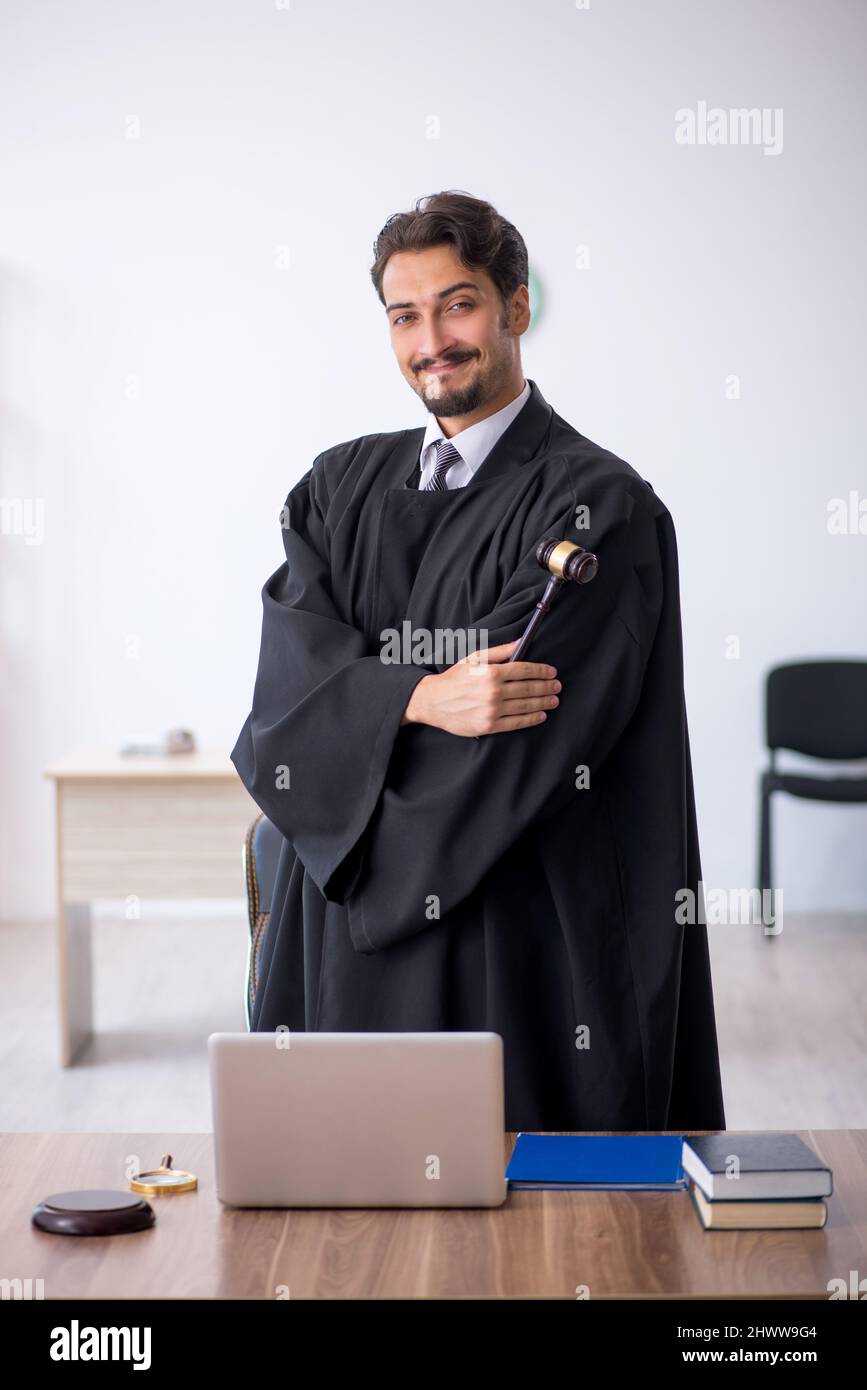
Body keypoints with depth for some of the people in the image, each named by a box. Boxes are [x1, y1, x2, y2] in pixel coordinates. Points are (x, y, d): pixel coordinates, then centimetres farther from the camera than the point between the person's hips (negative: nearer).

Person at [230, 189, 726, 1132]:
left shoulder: (597, 503, -7)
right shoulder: (343, 484, 11)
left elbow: (513, 731, -15)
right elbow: (292, 669, -3)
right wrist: (420, 699, -21)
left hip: (516, 930, -4)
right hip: (349, 924, 4)